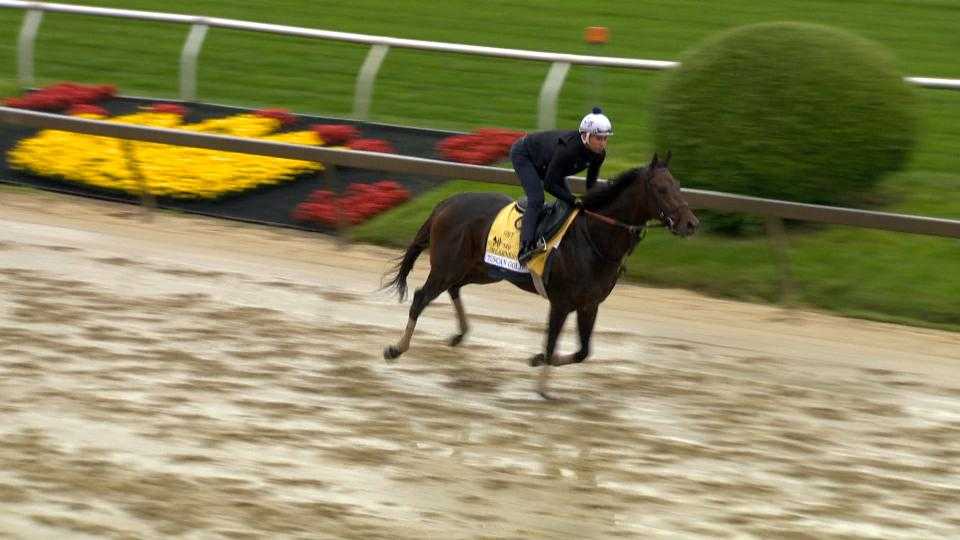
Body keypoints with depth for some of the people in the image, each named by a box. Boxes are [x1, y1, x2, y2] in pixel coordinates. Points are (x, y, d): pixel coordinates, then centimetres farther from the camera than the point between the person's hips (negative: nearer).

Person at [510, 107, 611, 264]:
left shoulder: (599, 154, -20)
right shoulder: (567, 148, -42)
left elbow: (591, 183, -4)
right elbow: (549, 184, -33)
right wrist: (574, 200, -35)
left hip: (544, 163, 9)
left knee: (568, 201, 2)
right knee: (536, 199, -26)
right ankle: (526, 247, -38)